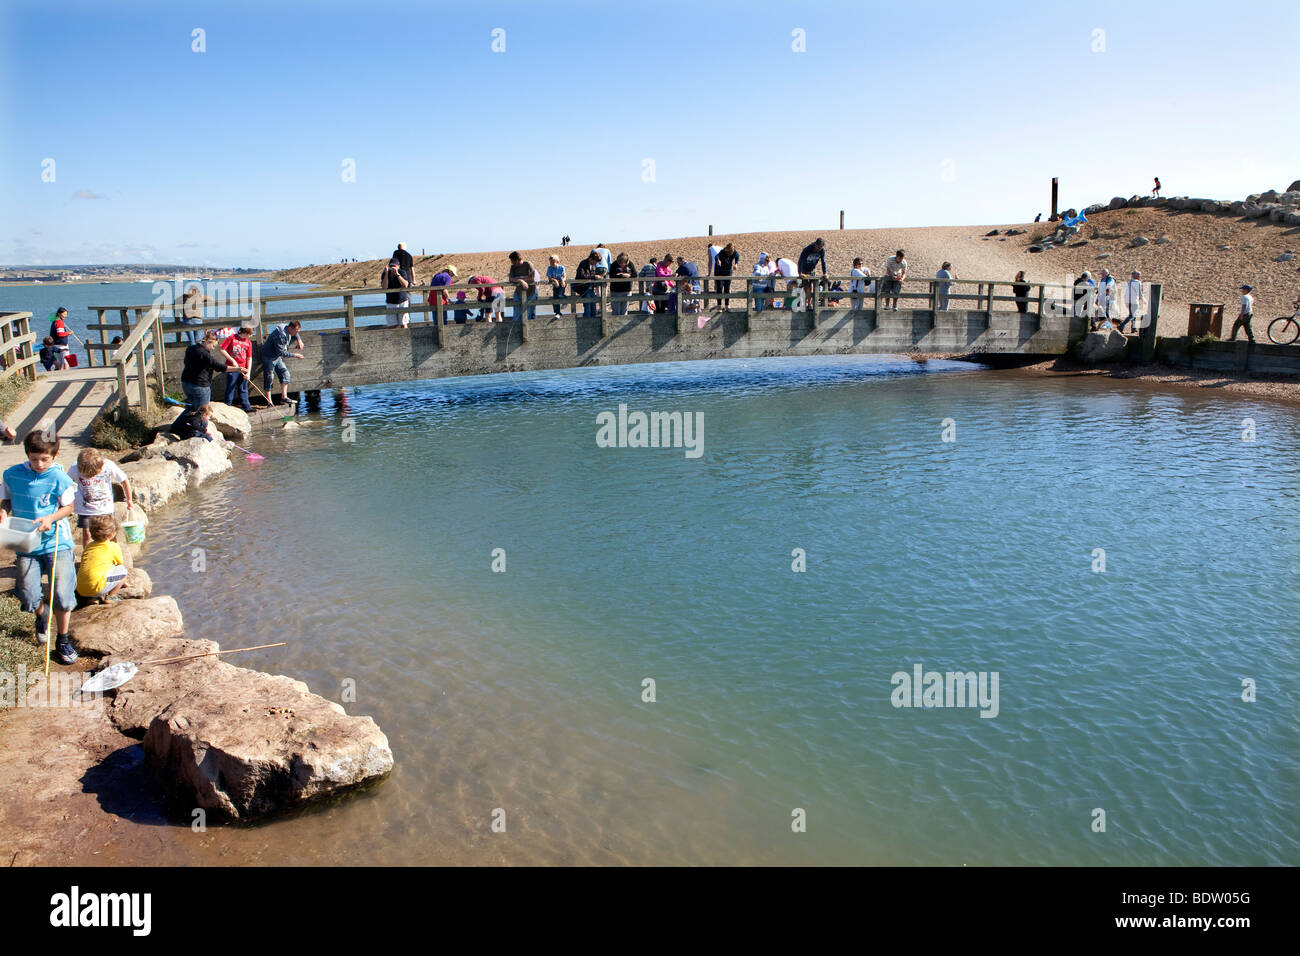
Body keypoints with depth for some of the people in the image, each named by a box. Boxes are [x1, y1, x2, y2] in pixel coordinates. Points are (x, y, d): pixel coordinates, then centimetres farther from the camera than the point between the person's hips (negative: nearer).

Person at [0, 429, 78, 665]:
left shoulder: (59, 478, -9)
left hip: (56, 542, -2)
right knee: (28, 596, 0)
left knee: (61, 594, -4)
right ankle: (42, 614, 38)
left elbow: (68, 507, 0)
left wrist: (51, 518, -18)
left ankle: (63, 640, 16)